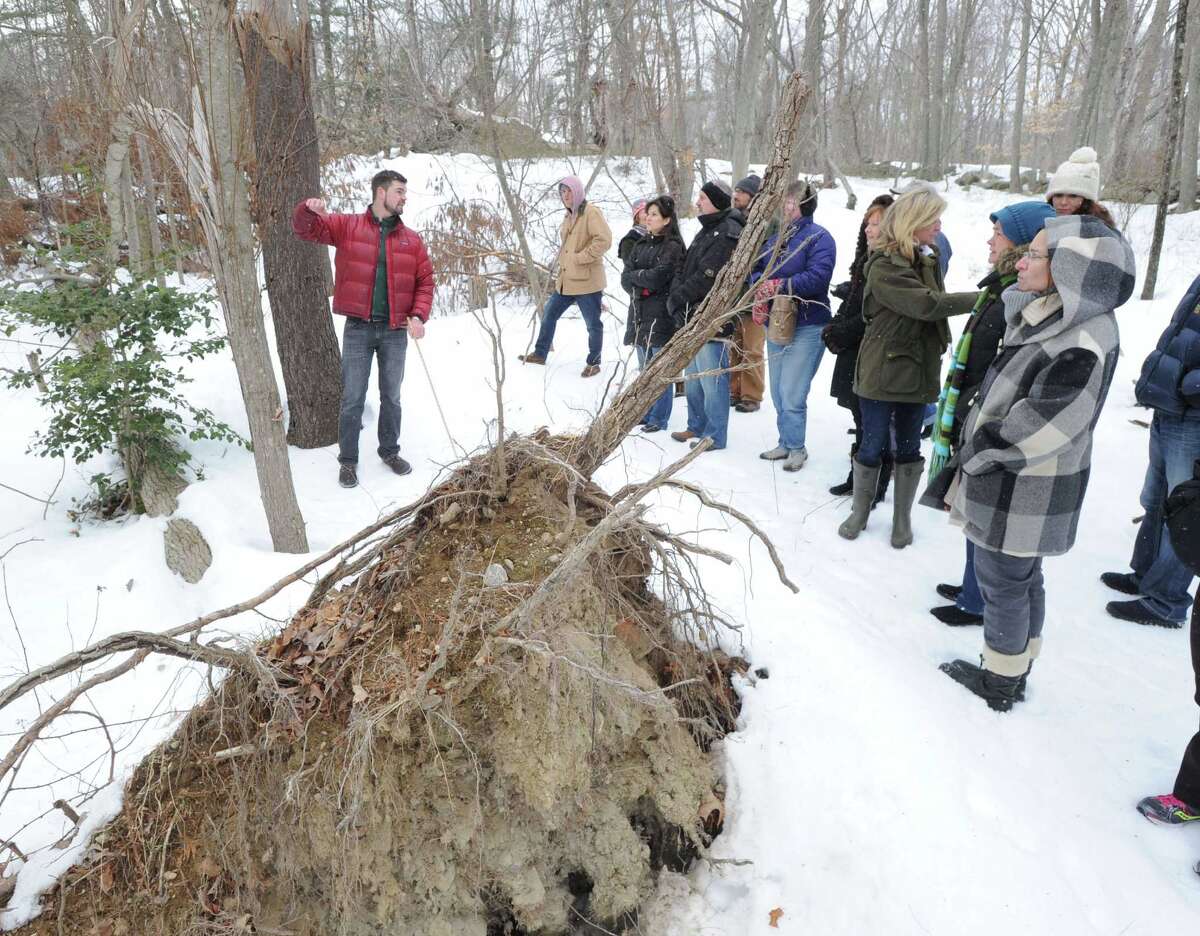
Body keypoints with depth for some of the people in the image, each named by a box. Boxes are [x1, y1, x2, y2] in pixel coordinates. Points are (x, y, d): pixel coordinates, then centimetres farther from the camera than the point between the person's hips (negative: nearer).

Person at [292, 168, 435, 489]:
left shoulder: (411, 239, 6)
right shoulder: (347, 226, 0)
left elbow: (425, 280, 6)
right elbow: (305, 228, -2)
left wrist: (418, 316, -9)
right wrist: (309, 209, -25)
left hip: (396, 331, 2)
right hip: (358, 329, -2)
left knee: (391, 396, 14)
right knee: (352, 398, 3)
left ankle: (390, 451, 30)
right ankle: (348, 460, 15)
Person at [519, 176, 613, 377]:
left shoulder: (591, 212, -12)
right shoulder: (569, 215, 15)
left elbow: (604, 240, -22)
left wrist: (581, 258, -20)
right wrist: (563, 264, 16)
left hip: (587, 280, -9)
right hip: (566, 280, 9)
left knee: (593, 324, 3)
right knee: (549, 314, 15)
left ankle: (593, 363, 17)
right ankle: (540, 354, 28)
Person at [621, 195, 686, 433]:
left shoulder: (673, 247, -8)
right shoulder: (641, 245, 14)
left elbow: (656, 277, -17)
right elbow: (625, 278, 6)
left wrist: (636, 275, -2)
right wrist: (642, 286, -11)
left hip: (661, 315, -7)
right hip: (639, 313, 7)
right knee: (644, 368, 14)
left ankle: (658, 419, 7)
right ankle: (645, 414, 24)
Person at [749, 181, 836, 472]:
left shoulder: (819, 237, -8)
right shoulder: (776, 238, 14)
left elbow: (818, 277, -22)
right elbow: (757, 270, 13)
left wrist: (779, 286, -21)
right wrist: (760, 290, -9)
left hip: (806, 327, -7)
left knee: (791, 395, -8)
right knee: (778, 393, 14)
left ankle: (797, 447, 9)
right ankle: (786, 443, 28)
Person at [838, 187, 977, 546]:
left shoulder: (928, 260, 9)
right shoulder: (883, 267, -15)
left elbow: (932, 309, 11)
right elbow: (927, 304, -23)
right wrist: (980, 298, -20)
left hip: (917, 371, 6)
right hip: (882, 371, -6)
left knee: (909, 446, 12)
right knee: (873, 445, 5)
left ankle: (902, 518, 25)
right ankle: (859, 512, 23)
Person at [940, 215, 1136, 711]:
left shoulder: (1084, 346, -25)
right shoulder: (1051, 318, 5)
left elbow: (1039, 428, -26)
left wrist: (976, 455, -14)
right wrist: (975, 452, 10)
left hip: (1021, 497, -9)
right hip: (1021, 488, 9)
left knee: (1003, 583, 7)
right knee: (1022, 579, 21)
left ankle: (1000, 684, 25)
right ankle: (1015, 672, 38)